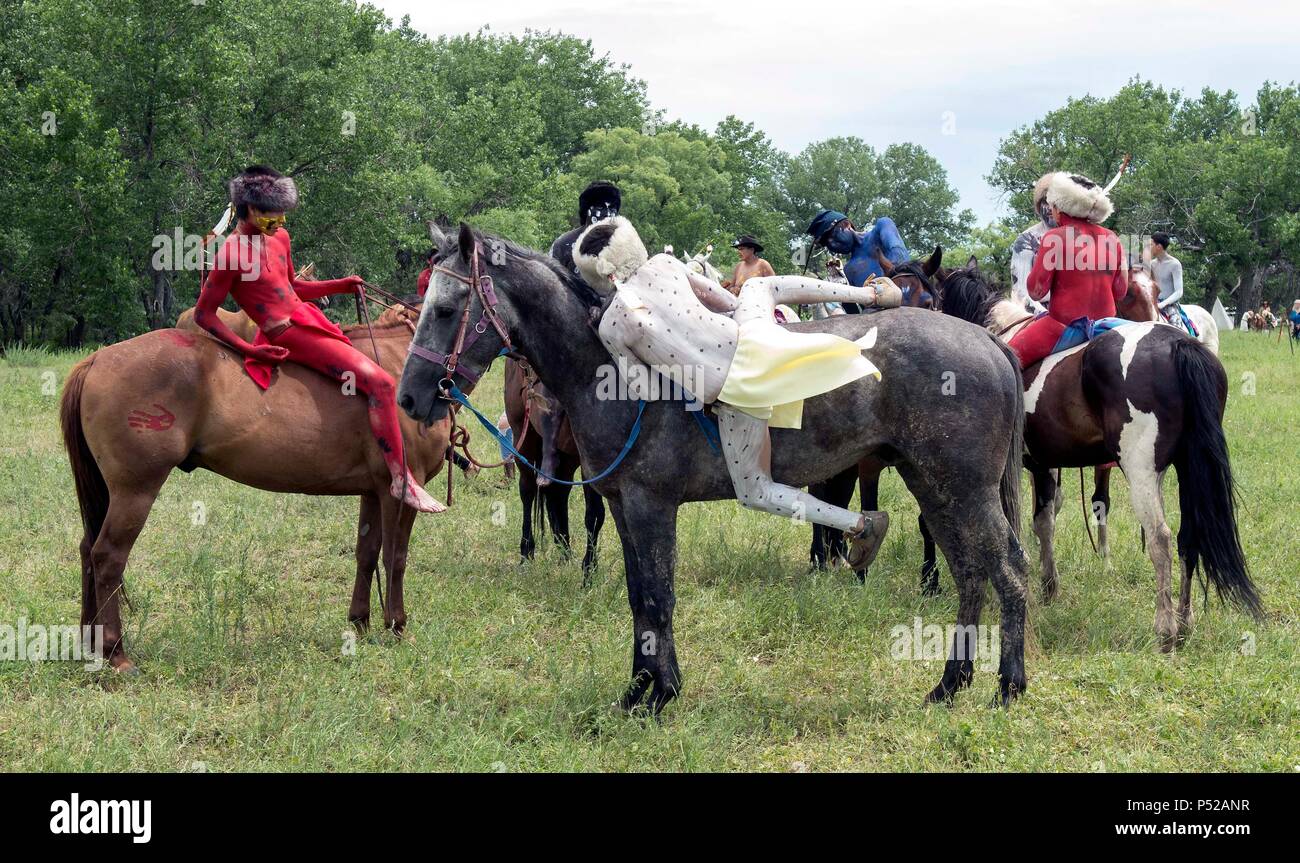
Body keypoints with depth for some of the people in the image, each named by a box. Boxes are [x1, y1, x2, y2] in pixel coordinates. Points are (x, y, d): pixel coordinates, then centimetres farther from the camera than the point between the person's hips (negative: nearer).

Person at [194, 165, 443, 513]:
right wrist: (249, 348, -18)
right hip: (289, 336, -10)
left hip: (309, 319, 10)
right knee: (380, 383, -20)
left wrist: (340, 285, 10)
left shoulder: (278, 237, 8)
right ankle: (403, 482, -18)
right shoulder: (232, 254, -17)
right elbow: (204, 315, -13)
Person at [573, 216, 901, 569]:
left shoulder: (610, 328, -4)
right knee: (759, 285, 38)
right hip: (749, 339, 4)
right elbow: (727, 302, 14)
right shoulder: (664, 265, 5)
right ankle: (873, 293, 36)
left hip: (735, 391, -4)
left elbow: (644, 392, 2)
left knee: (753, 492, 14)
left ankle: (861, 523, 5)